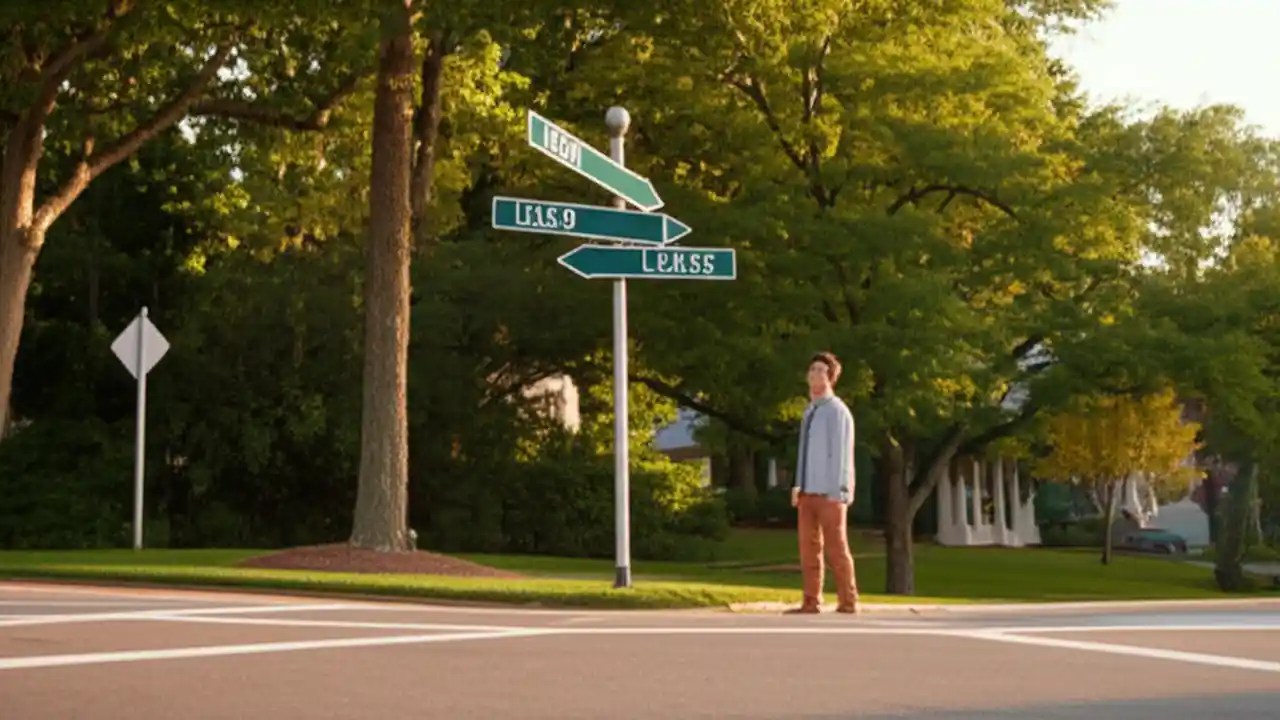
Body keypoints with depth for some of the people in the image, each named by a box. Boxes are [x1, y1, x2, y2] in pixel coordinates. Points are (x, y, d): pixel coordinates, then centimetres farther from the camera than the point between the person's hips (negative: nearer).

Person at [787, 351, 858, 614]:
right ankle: (811, 602, 6)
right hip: (809, 491, 8)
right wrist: (798, 486, 13)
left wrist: (836, 494, -19)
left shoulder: (837, 411, -9)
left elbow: (841, 454, -14)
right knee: (809, 547, 4)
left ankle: (848, 602, 2)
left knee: (836, 548, -4)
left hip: (829, 493, -8)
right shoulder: (810, 411, 17)